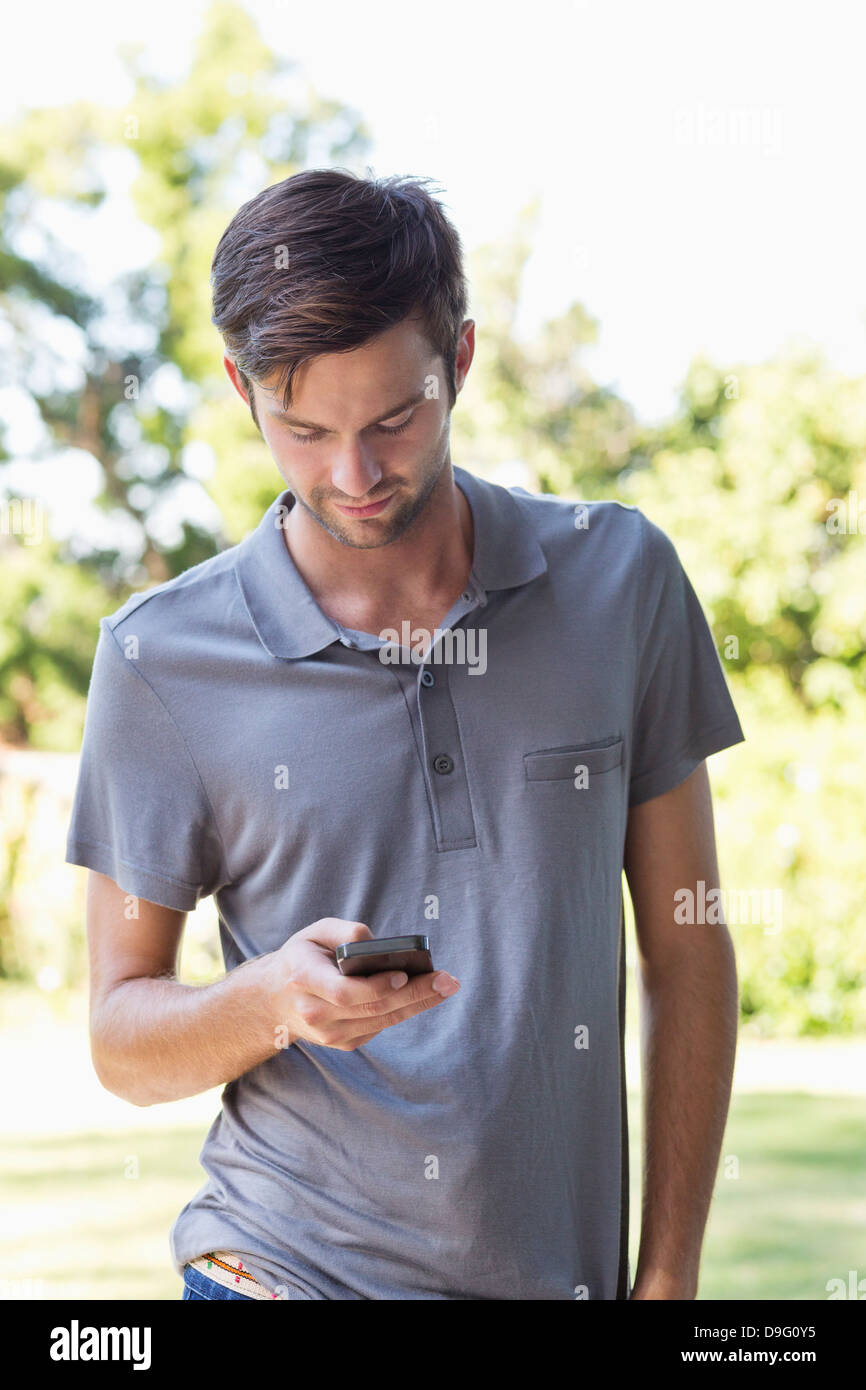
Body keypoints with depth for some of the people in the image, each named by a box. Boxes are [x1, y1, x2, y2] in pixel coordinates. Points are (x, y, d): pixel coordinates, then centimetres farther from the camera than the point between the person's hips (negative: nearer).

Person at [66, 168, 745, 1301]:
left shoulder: (620, 580, -2)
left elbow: (686, 950, 3)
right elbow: (122, 1040, -1)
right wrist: (272, 1000, -22)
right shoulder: (161, 657, -6)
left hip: (560, 1273, 2)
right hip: (284, 1265, -1)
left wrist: (670, 1275, 0)